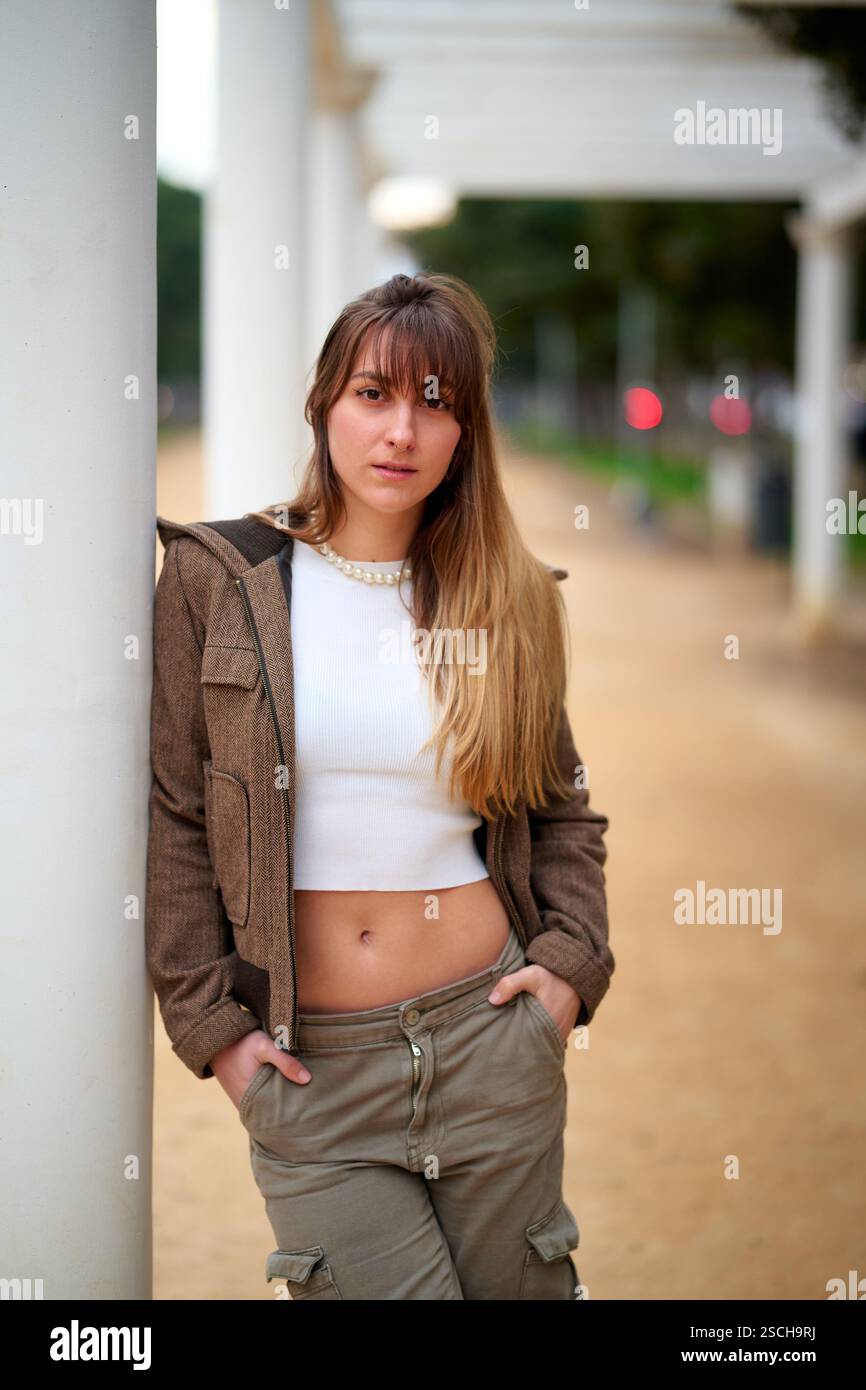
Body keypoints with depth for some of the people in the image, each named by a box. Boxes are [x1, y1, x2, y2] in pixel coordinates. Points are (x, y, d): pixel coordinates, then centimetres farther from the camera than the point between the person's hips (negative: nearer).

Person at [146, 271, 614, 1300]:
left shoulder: (508, 599, 5)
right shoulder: (217, 580, -1)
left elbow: (562, 808, 16)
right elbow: (169, 816, 0)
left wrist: (572, 960, 2)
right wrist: (210, 1021, -4)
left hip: (488, 1031, 2)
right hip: (305, 1063, -2)